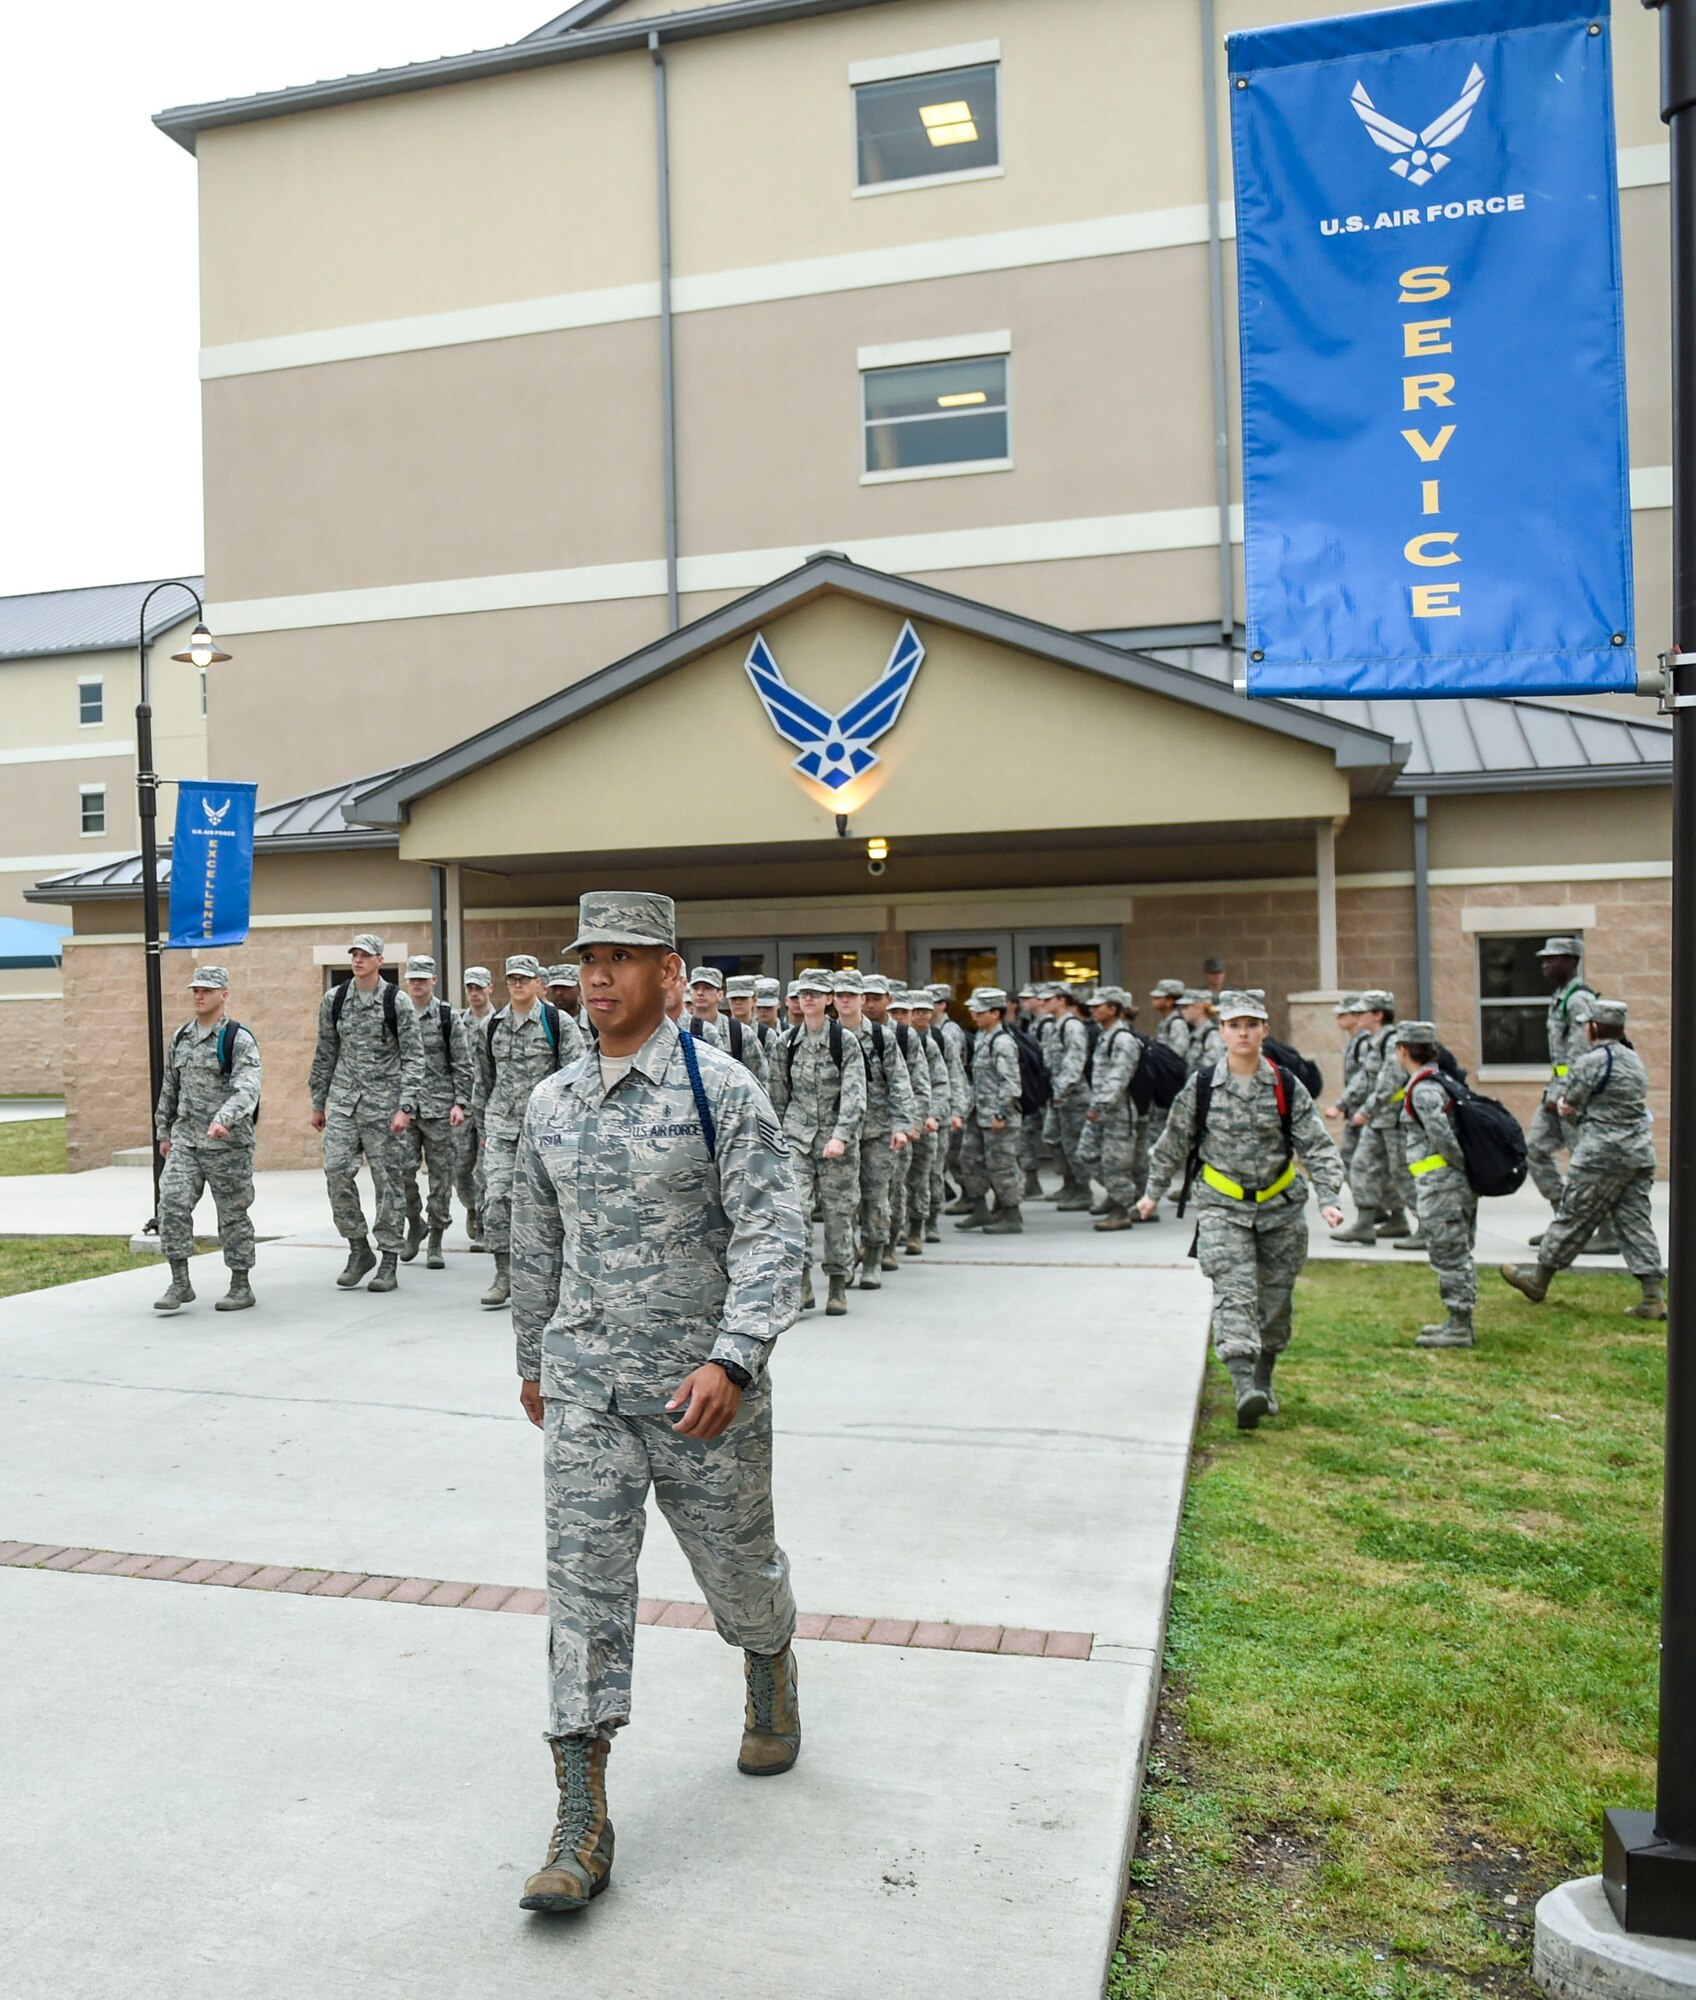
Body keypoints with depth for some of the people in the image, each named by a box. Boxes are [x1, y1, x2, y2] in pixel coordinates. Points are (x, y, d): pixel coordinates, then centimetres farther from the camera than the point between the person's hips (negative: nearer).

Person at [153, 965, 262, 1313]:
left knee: (232, 1214, 3)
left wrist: (222, 1119, -38)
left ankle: (241, 1286, 15)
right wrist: (163, 1132, 21)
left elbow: (247, 1088, -23)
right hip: (185, 1141, 5)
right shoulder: (180, 1038, 13)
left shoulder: (238, 1039, -8)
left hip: (228, 1142, -5)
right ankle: (180, 1283, 0)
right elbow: (169, 1088, 22)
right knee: (171, 1203, -8)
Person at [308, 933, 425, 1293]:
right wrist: (318, 1102, 14)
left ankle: (389, 1261, 8)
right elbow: (325, 1053, 15)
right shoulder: (334, 1000, 8)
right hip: (342, 1099, 3)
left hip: (383, 1100, -3)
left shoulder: (396, 1003, -4)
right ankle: (359, 1248, 10)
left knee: (387, 1177, 0)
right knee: (336, 1170, -7)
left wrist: (405, 1107, -13)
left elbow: (413, 1058, -5)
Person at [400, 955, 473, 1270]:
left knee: (441, 1173, 2)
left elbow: (463, 1065, 1)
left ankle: (435, 1243, 11)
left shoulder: (448, 1017, 1)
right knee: (403, 1169, -10)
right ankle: (414, 1223, 16)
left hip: (440, 1106, -2)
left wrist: (460, 1103, -7)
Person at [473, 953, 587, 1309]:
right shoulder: (491, 1026, 11)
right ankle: (504, 1273, 0)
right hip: (502, 1125, 3)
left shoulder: (559, 1023, -1)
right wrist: (483, 1127, 17)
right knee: (496, 1196, -9)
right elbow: (484, 1080, 18)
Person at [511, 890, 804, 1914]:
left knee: (738, 1564, 15)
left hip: (703, 1389, -3)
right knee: (584, 1578, -1)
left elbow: (772, 1234, -16)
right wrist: (533, 1357, 22)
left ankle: (771, 1677, 48)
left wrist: (733, 1358, -26)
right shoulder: (551, 1101, 6)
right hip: (585, 1389, 3)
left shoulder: (723, 1089, -11)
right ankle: (583, 1824, 6)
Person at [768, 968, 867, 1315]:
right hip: (797, 1135, 2)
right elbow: (778, 1095, 13)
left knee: (838, 1209, 3)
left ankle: (838, 1285, 16)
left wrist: (841, 1136, -20)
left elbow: (854, 1093, -10)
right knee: (795, 1204, -12)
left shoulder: (846, 1041, -3)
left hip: (837, 1137, -2)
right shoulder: (786, 1043, 6)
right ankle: (802, 1282, -5)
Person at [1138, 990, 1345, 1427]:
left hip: (1280, 1207, 2)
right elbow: (1173, 1144, 9)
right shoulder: (1200, 1087, -3)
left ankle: (1263, 1382, 29)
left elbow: (1317, 1147, -2)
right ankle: (1244, 1389, -26)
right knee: (1234, 1292, -17)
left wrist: (1328, 1198, -14)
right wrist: (1153, 1192, 15)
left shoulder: (1288, 1088, -2)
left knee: (1274, 1301, 10)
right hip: (1221, 1205, -2)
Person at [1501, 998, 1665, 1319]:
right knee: (1635, 1223, 7)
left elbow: (1569, 1110, -7)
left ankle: (1538, 1280, 15)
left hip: (1602, 1157, -7)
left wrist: (1560, 1106, 16)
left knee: (1572, 1218, 3)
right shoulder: (1635, 1060, 12)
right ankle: (1654, 1296, 3)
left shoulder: (1590, 1062, -13)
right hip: (1641, 1154, 7)